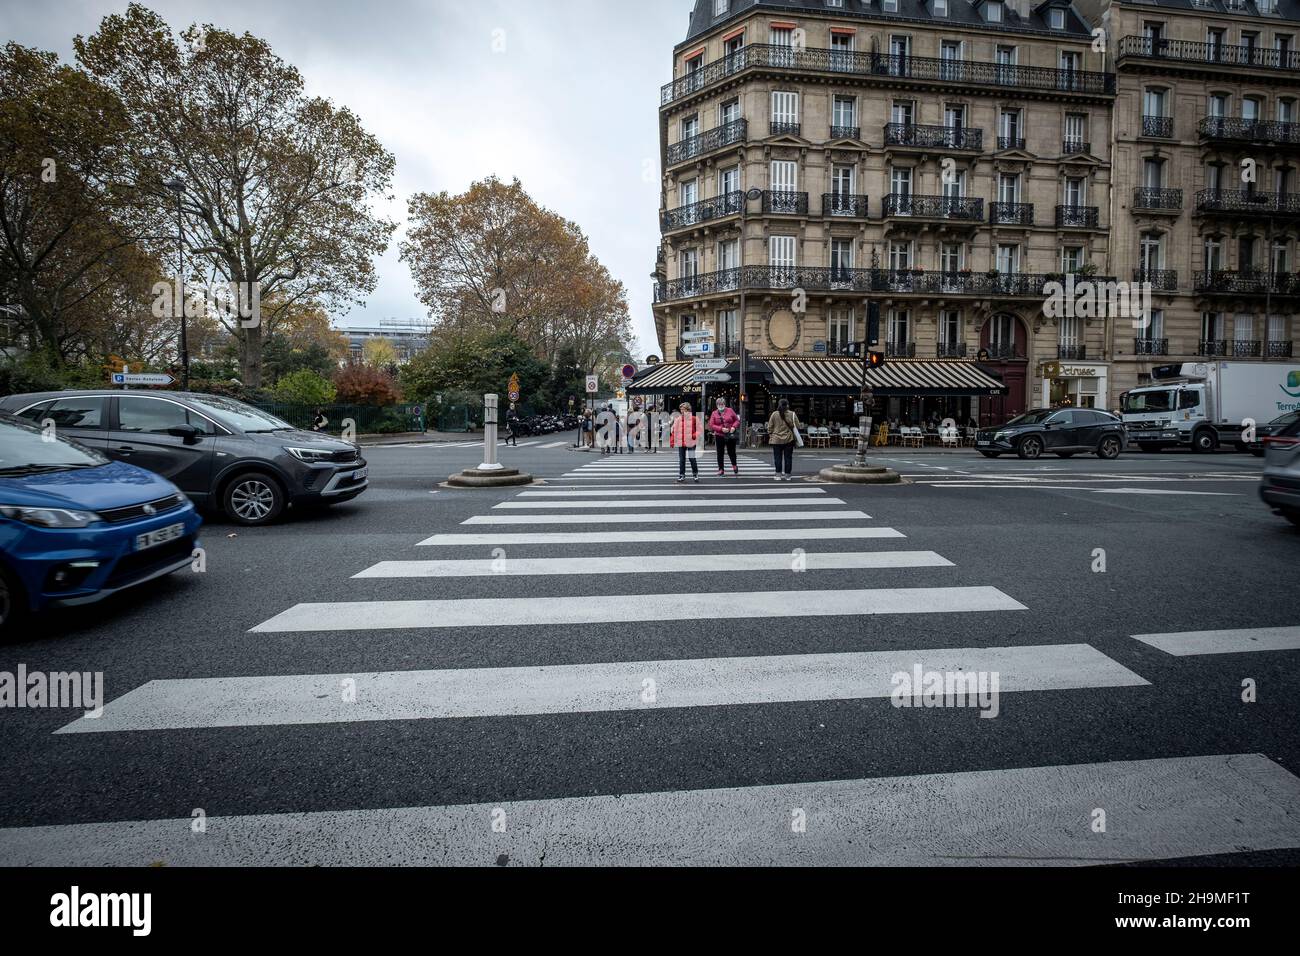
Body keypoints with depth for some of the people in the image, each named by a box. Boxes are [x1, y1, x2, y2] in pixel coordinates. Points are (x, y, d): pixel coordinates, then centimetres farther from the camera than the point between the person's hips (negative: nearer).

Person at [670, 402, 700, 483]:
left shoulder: (694, 419, -3)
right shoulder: (677, 419, 6)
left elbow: (699, 429, 1)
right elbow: (674, 431, 8)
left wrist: (695, 435, -16)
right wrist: (672, 441, 5)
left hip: (691, 442, -3)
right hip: (681, 443, 3)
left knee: (692, 458, -4)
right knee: (681, 459, 8)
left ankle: (695, 473, 15)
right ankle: (682, 475, 17)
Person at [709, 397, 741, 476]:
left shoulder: (730, 411, 4)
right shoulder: (714, 413, 2)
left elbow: (737, 420, 8)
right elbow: (711, 425, -4)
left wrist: (734, 427, -10)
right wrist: (721, 429, -15)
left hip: (730, 435, 0)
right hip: (719, 436, 0)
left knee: (731, 451, 7)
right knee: (720, 453, 3)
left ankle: (734, 465, 33)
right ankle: (721, 469, 13)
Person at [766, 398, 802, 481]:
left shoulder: (774, 414, -4)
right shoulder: (792, 414, -4)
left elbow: (770, 427, 0)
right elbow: (797, 426, 0)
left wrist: (770, 435, 12)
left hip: (776, 440, 0)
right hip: (789, 440, 0)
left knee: (778, 457, 5)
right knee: (788, 457, 7)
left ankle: (778, 475, 4)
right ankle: (787, 475, 9)